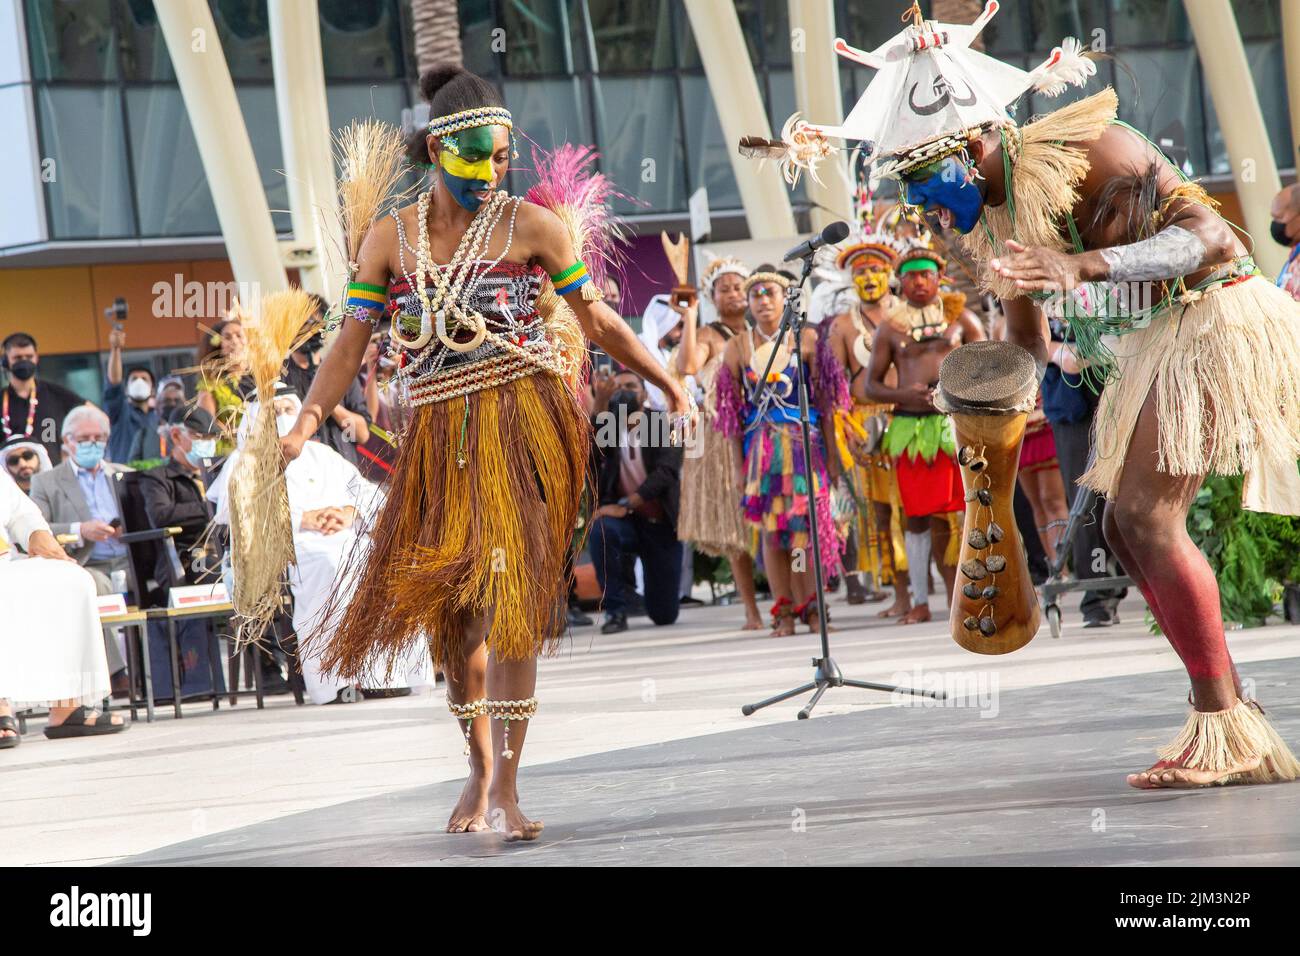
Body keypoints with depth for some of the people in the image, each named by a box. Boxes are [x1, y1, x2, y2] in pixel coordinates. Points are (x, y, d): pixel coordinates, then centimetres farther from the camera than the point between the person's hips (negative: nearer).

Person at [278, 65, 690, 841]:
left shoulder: (529, 225, 2)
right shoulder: (391, 240, 8)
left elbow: (596, 320, 8)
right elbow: (352, 343, 5)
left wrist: (668, 384, 6)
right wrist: (306, 425, -7)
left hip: (523, 423, -3)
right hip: (440, 436, 3)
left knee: (511, 591, -13)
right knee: (446, 602, 7)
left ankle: (507, 787, -13)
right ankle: (480, 767, 27)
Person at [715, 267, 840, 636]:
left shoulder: (806, 339, 2)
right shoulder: (737, 348, 6)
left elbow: (823, 397, 2)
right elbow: (734, 410, 9)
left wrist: (831, 451, -1)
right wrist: (738, 462, 6)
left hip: (805, 444, -2)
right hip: (761, 448, 2)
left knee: (806, 523, -7)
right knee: (770, 529, 0)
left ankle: (811, 608, -1)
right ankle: (783, 613, 4)